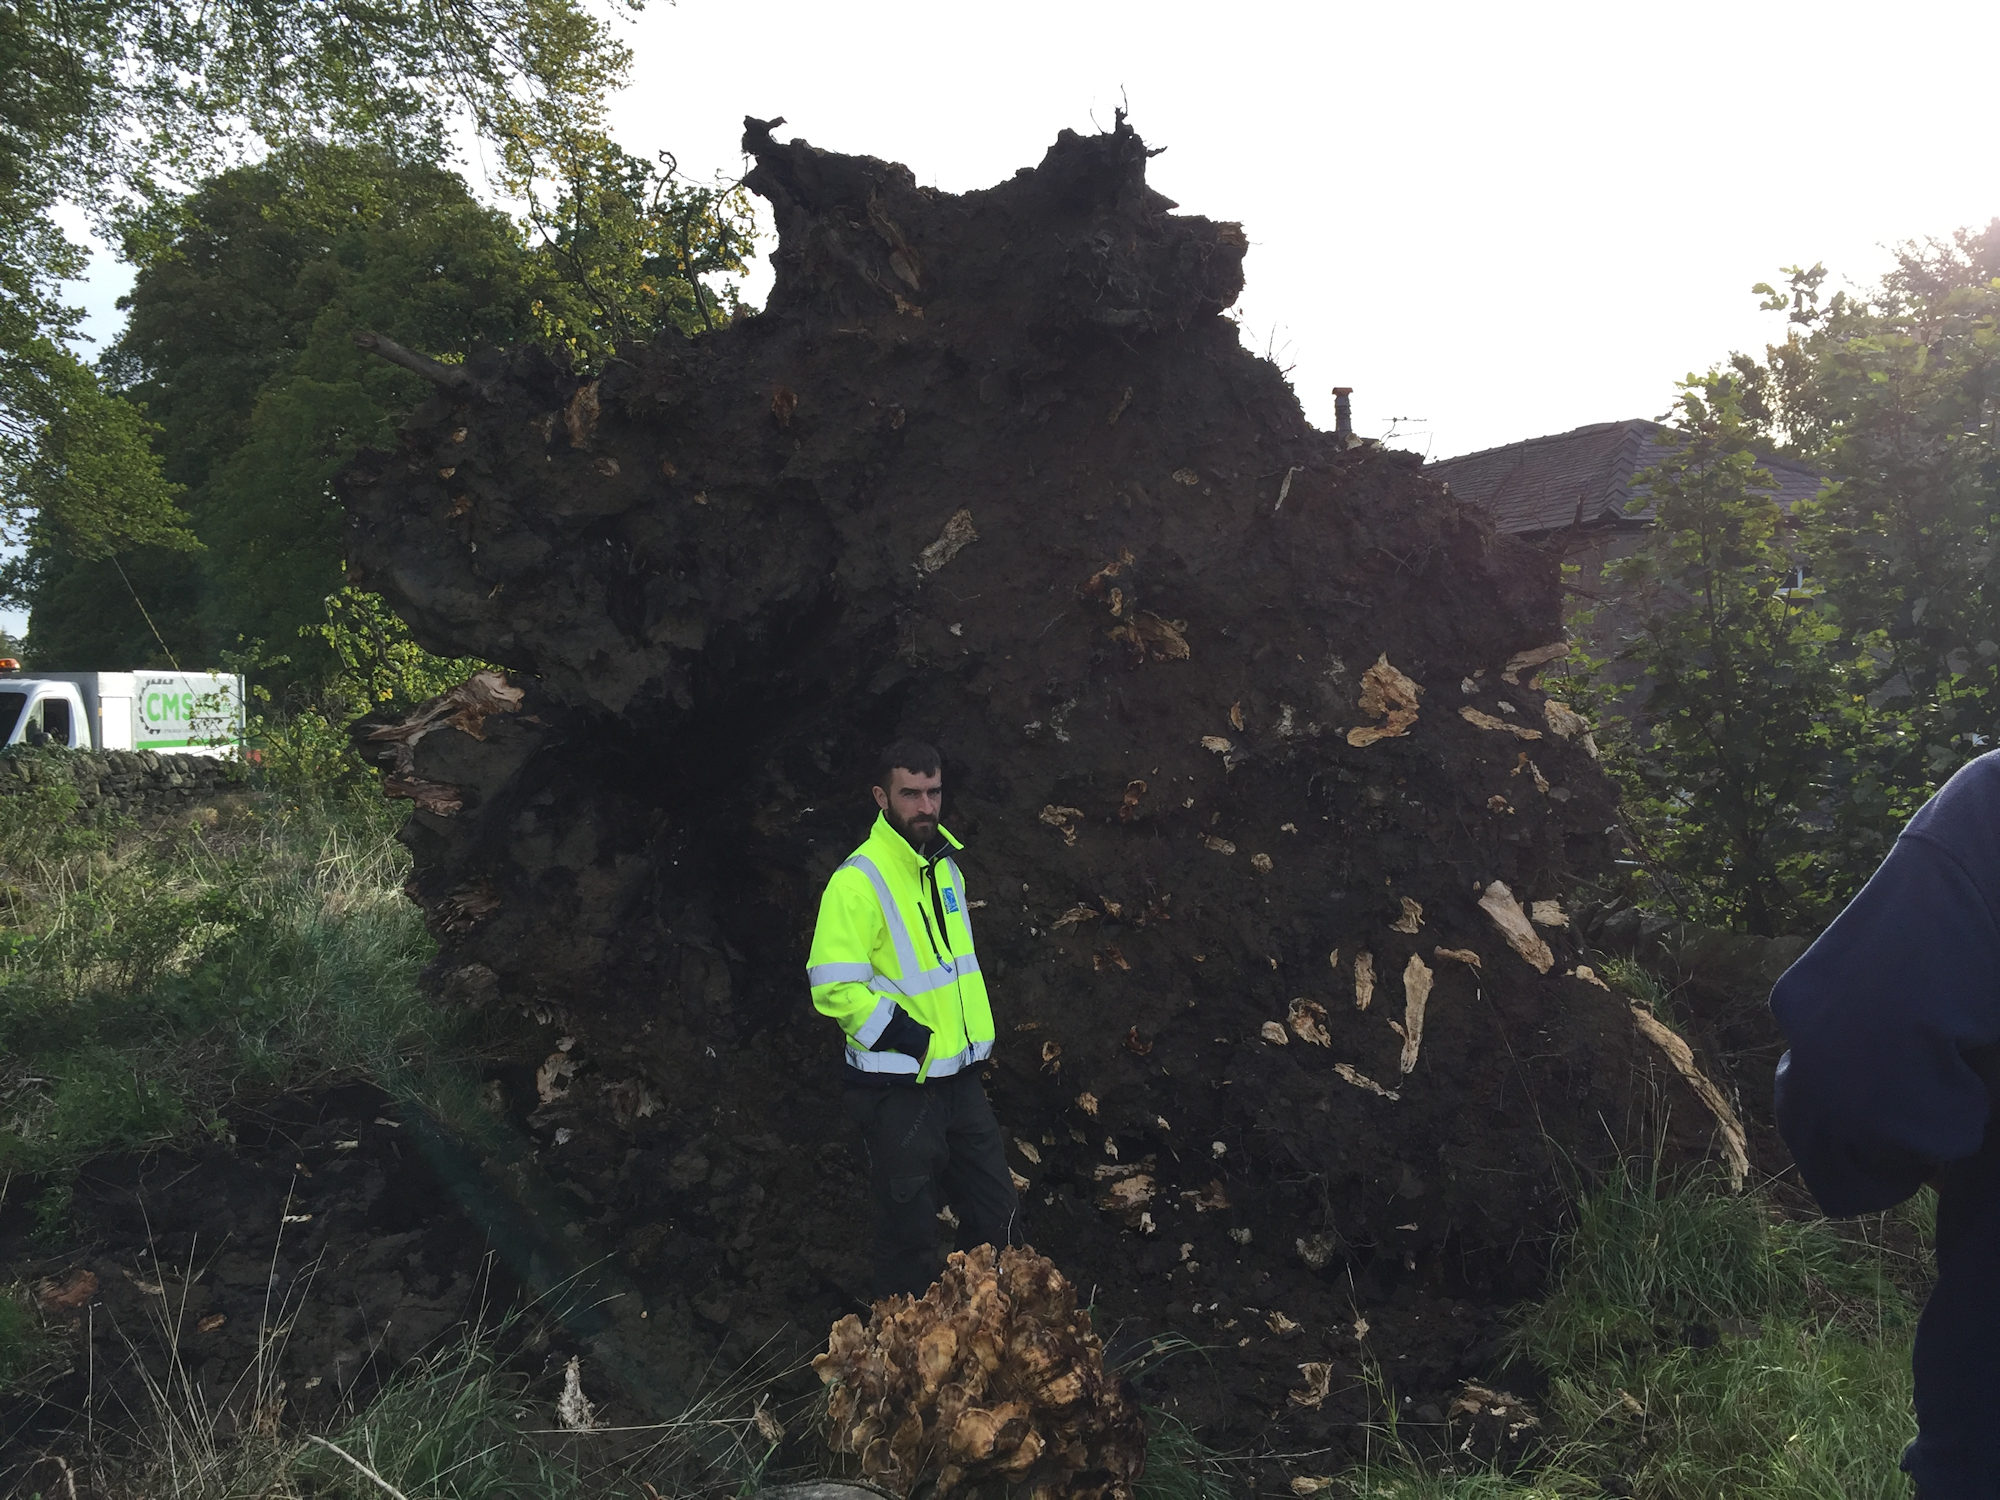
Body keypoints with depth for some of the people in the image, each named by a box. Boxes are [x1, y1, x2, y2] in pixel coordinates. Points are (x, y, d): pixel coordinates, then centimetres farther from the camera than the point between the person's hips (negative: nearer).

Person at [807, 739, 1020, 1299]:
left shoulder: (945, 863, 8)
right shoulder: (858, 881, -18)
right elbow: (834, 987, -21)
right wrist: (907, 1036, -22)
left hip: (958, 1076, 8)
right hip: (899, 1089, -7)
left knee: (998, 1217, 15)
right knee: (911, 1234, 5)